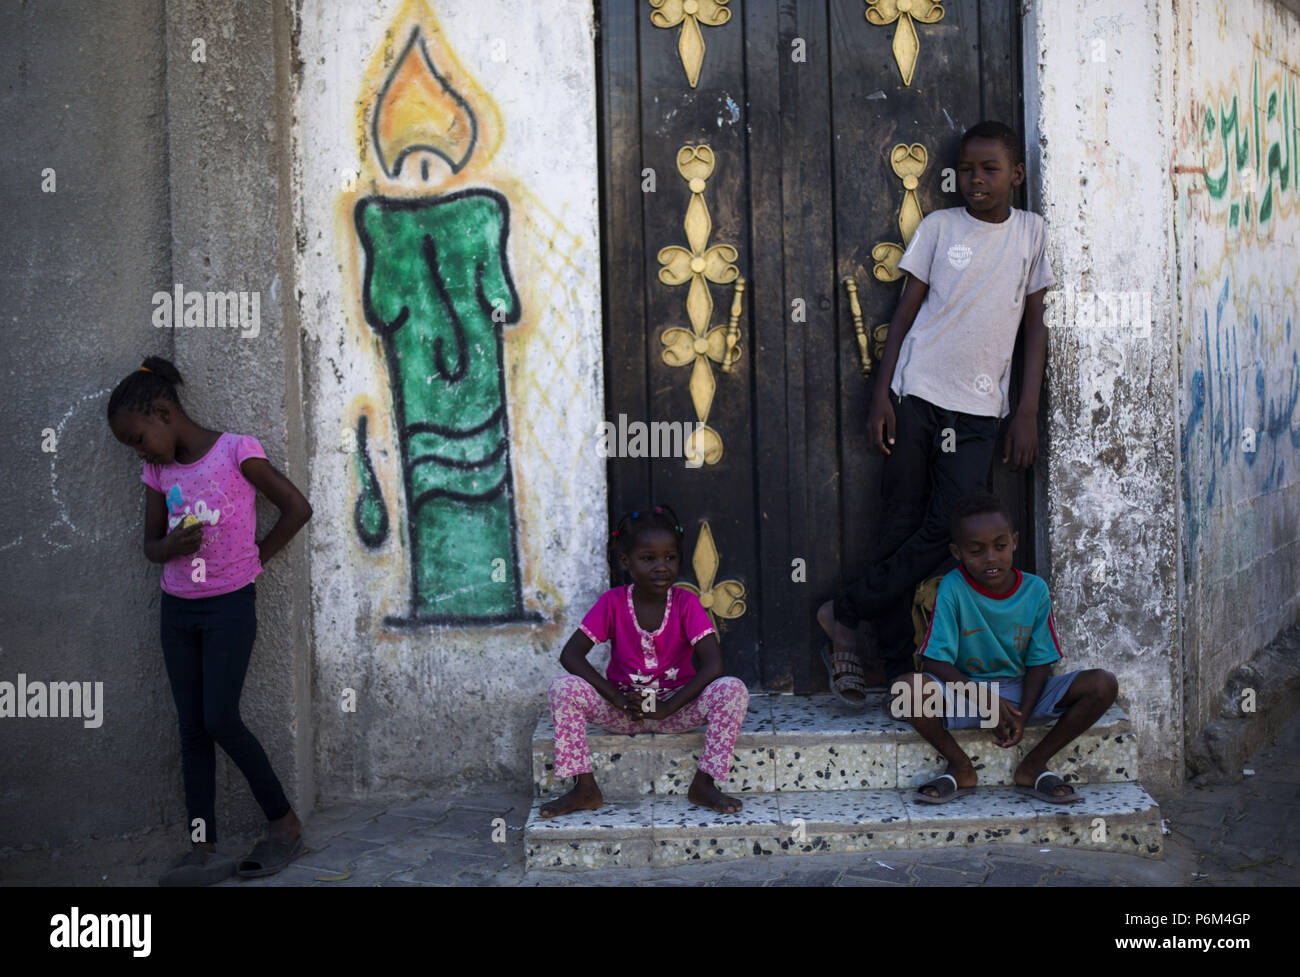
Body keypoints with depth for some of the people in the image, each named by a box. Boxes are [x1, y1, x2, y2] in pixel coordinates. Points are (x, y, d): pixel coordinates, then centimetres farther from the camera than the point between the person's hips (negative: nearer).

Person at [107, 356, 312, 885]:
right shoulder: (159, 472, 7)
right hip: (177, 607, 6)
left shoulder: (236, 451, -10)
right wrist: (173, 546, -12)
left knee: (220, 721, -11)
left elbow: (297, 507, -9)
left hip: (230, 605, -6)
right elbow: (151, 545, 11)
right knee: (192, 727, 2)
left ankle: (285, 820, 6)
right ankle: (204, 848, 3)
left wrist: (257, 557, -5)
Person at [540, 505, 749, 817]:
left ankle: (704, 785, -15)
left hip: (676, 706, -1)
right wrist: (618, 699, -22)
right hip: (621, 708, 1)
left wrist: (669, 707, -25)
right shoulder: (612, 602, -8)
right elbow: (570, 655, -14)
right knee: (563, 688, -24)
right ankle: (585, 789, -14)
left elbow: (713, 664, -19)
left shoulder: (685, 603, -10)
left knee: (733, 690, -27)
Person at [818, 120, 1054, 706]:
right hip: (915, 394, 0)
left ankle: (844, 615, 2)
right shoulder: (939, 227, 7)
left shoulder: (1031, 233, 9)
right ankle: (899, 669, 8)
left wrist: (1028, 413, 3)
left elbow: (1035, 325, 10)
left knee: (954, 527, -11)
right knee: (902, 526, -1)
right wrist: (880, 394, -1)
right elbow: (906, 310, 7)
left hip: (978, 408, 1)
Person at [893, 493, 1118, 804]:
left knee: (1103, 684, -20)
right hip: (965, 692, -2)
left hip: (1022, 692, 3)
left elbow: (1039, 664, -3)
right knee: (908, 687, -34)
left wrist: (1023, 715, -20)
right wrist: (985, 701, -25)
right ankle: (960, 767, -7)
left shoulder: (1035, 590, -4)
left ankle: (1033, 766, -4)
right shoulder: (952, 589, -12)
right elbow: (935, 662, -15)